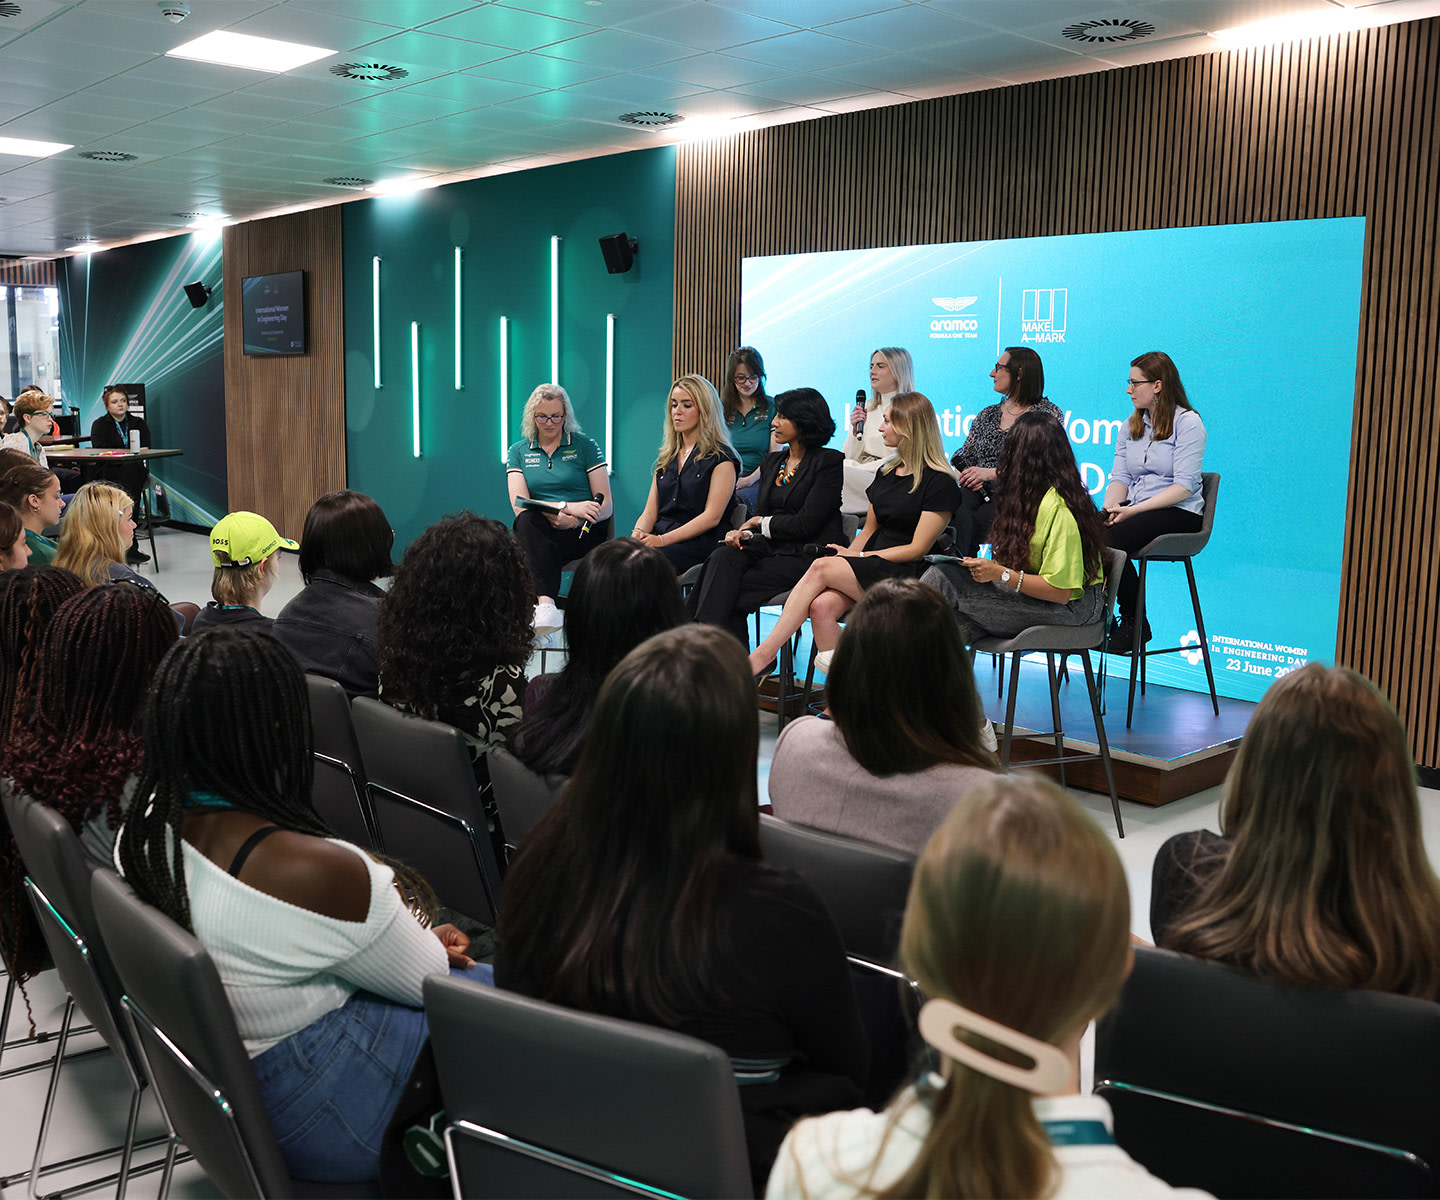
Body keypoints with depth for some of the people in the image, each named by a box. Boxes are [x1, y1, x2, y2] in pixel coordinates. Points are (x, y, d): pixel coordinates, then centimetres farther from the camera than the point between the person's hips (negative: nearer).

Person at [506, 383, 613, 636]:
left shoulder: (586, 446, 10)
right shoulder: (519, 452, 15)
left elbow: (606, 505, 3)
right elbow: (520, 505, -1)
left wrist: (573, 520, -18)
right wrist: (566, 507, -16)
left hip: (583, 533, -1)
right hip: (538, 533, 2)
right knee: (526, 521, -35)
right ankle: (546, 603, -52)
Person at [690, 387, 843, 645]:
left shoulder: (829, 462, -4)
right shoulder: (771, 462, 19)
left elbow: (807, 524, -11)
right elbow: (758, 514, 16)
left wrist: (761, 523, -1)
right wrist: (743, 533, -6)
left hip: (806, 553, -6)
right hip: (768, 547, 6)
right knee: (723, 556, -25)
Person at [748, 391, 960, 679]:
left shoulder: (940, 483, -6)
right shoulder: (886, 472, 19)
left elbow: (918, 549, -9)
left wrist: (858, 557, -10)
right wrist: (848, 554, 1)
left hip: (907, 575, -7)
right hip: (870, 569, 7)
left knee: (821, 567, -26)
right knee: (821, 606, -26)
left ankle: (764, 653, -23)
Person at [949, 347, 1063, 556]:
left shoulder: (1049, 414, 4)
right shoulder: (987, 414, 23)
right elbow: (963, 457, 22)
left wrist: (990, 473, -17)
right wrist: (961, 475, -3)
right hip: (979, 491, 4)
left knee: (975, 522, -34)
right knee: (960, 513, -33)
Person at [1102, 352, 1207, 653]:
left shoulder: (1187, 422, -4)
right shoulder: (1131, 425, 18)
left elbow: (1184, 486, -13)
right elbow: (1120, 478, 12)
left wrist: (1132, 510, -21)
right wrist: (1110, 509, -10)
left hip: (1179, 513, -6)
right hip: (1135, 509, 6)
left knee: (1110, 540, -32)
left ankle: (1134, 624, -15)